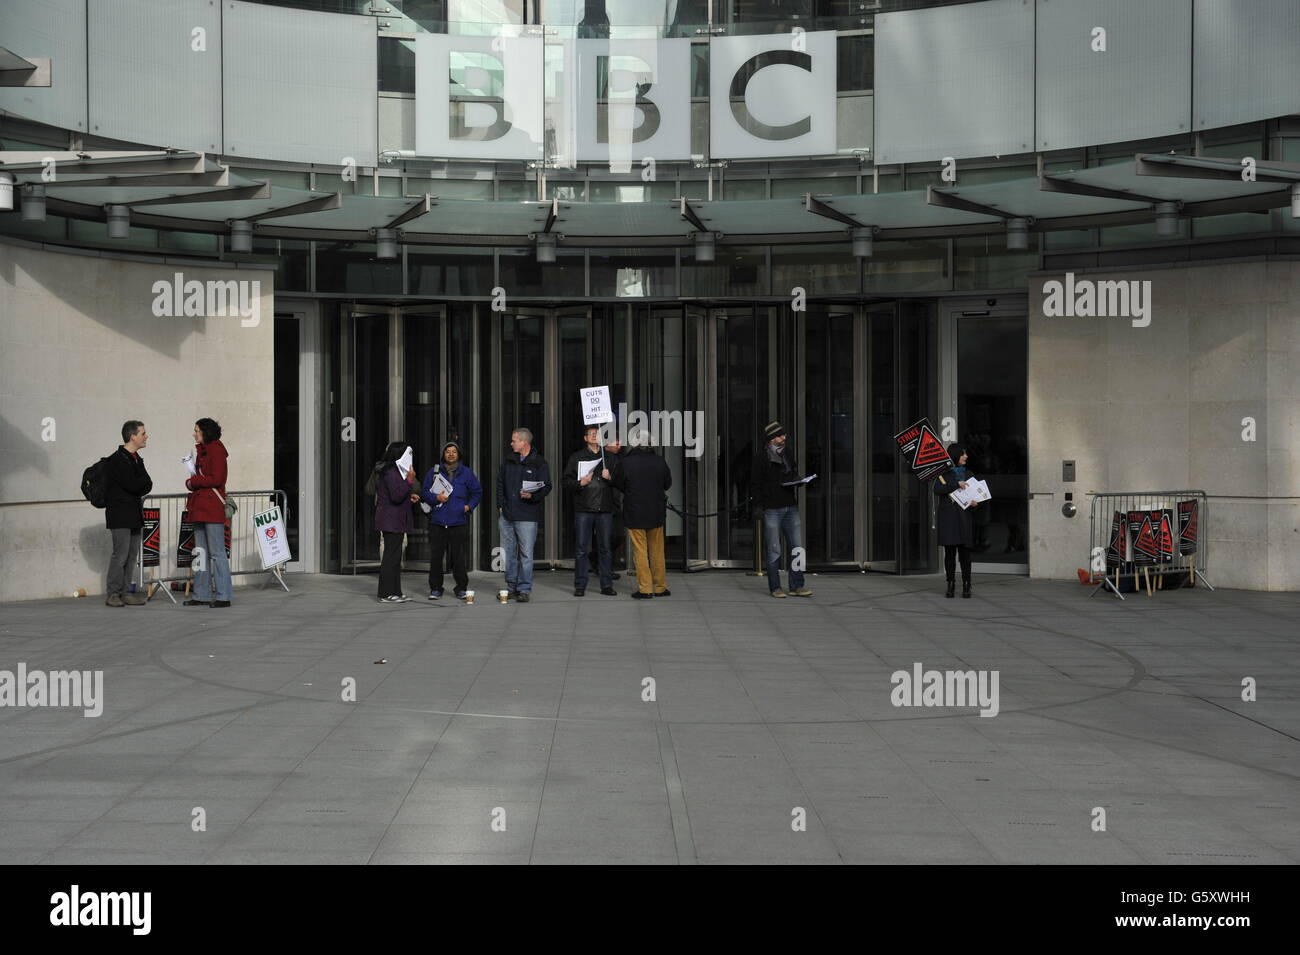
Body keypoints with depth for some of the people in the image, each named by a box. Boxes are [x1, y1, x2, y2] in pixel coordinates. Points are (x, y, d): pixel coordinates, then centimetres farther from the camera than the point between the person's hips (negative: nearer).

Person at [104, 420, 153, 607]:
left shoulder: (136, 459, 16)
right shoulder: (117, 460, -12)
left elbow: (147, 485, 10)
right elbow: (132, 485, -20)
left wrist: (139, 486, -10)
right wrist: (143, 482, 0)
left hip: (134, 513, 8)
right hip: (120, 515, -8)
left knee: (132, 556, 7)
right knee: (121, 554, -10)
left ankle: (126, 593, 11)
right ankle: (112, 594, -3)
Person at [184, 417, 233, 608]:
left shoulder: (216, 449, -9)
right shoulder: (201, 450, 19)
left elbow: (217, 479, -16)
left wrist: (193, 482, -7)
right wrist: (192, 483, 8)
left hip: (213, 506, -10)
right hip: (200, 506, 10)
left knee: (217, 552, -7)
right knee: (201, 552, 11)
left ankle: (223, 596, -5)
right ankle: (202, 594, 15)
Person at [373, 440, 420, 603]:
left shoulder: (395, 471, 17)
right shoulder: (391, 472, -17)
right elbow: (396, 496, -24)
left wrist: (409, 496, 14)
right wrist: (409, 481, -23)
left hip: (395, 521, 11)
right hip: (392, 520, -11)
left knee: (395, 556, 13)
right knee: (391, 556, -8)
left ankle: (395, 592, 17)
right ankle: (386, 594, -5)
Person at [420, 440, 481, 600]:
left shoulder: (466, 473, 8)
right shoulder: (434, 472, 7)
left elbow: (477, 492, 14)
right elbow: (424, 492, 8)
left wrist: (469, 506, -2)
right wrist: (436, 498, -10)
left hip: (459, 521, -1)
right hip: (437, 521, 1)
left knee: (459, 557, 0)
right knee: (435, 556, 2)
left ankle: (461, 588, 11)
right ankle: (435, 588, 12)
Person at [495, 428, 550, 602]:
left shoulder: (539, 463, -2)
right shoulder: (509, 460, 12)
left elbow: (546, 487, -2)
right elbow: (500, 483, 19)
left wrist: (533, 496, -20)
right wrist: (500, 505, 10)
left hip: (527, 516, -5)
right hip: (506, 515, 5)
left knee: (526, 553, -6)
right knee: (509, 552, 9)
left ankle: (524, 589, 0)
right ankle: (511, 587, 18)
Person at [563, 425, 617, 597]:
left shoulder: (608, 457, 12)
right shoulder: (576, 457, 7)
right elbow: (566, 482, 3)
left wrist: (610, 478, -7)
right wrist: (580, 483, -13)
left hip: (605, 510, 2)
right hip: (583, 509, -2)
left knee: (605, 549, 5)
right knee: (581, 549, 1)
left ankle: (607, 585, 11)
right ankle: (580, 586, 7)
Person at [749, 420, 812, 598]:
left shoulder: (788, 453, 14)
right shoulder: (761, 457, -5)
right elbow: (755, 483, -5)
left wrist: (797, 482, 3)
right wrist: (758, 504, -14)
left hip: (791, 507, 6)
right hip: (771, 509, -6)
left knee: (797, 548, 3)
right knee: (773, 550, 0)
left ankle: (797, 586, 8)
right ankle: (775, 588, 7)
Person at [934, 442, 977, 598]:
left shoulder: (968, 474, 15)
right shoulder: (943, 473, 4)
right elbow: (937, 490, -12)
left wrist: (975, 503, -5)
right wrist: (956, 484, -17)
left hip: (964, 517, 2)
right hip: (947, 517, -2)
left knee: (965, 551, -1)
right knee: (949, 551, -2)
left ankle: (966, 586, 3)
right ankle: (950, 585, 5)